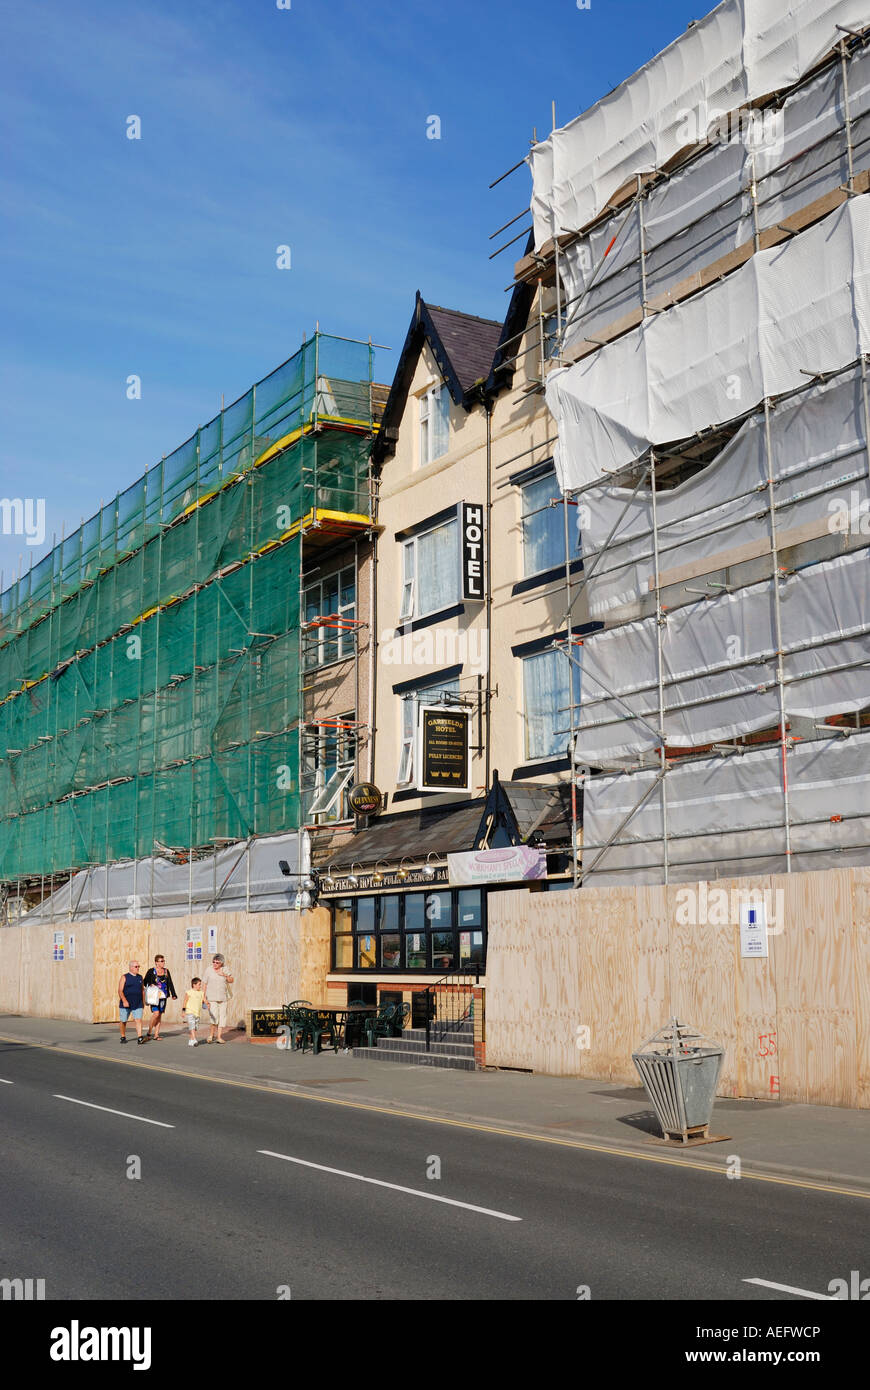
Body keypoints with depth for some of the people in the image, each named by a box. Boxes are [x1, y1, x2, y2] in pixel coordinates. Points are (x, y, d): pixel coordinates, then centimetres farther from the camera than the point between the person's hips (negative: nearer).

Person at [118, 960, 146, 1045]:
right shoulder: (124, 977, -3)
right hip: (126, 1004, -2)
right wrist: (124, 1001, -23)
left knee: (138, 1020, -13)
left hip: (138, 1005, 2)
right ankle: (123, 1037, 28)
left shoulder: (140, 977, 11)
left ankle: (139, 1038, -21)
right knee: (123, 1021, 9)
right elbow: (120, 991, -11)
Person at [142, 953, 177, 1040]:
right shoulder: (151, 971, -3)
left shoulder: (166, 971, 10)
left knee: (160, 1015, 5)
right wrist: (150, 985, -11)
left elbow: (170, 984, 11)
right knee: (156, 1013, -16)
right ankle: (149, 1032, 1)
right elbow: (145, 982, 6)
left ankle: (156, 1035, 10)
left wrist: (173, 994, 4)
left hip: (163, 996, 5)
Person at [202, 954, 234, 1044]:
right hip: (211, 998, -4)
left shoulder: (224, 970, 4)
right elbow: (204, 984, -4)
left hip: (222, 998, 4)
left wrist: (225, 975, -14)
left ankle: (219, 1037, 9)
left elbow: (231, 981, 5)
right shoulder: (209, 970, -6)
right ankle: (211, 1035, 6)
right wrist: (204, 997, -9)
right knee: (214, 1018, -12)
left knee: (222, 1017, 2)